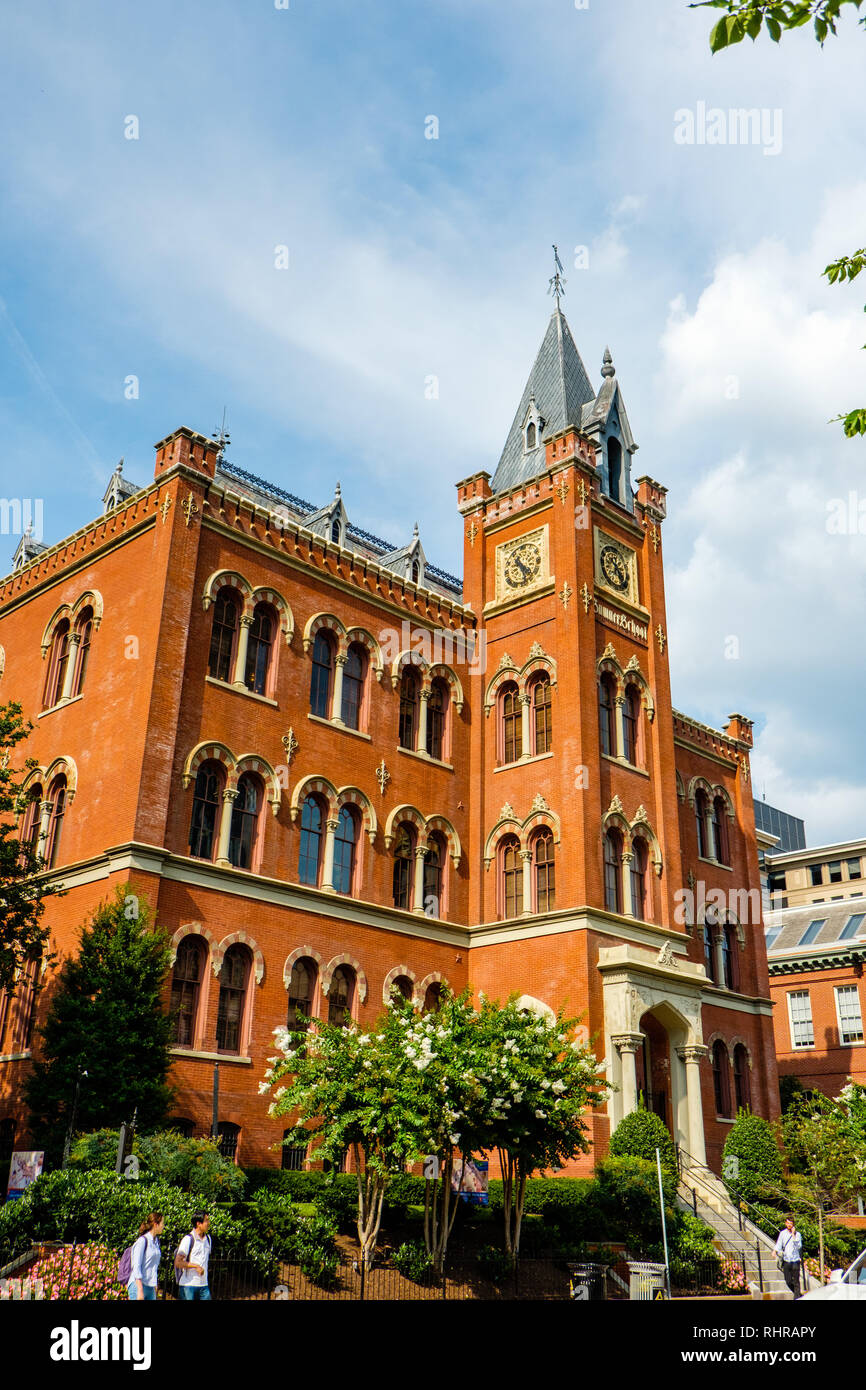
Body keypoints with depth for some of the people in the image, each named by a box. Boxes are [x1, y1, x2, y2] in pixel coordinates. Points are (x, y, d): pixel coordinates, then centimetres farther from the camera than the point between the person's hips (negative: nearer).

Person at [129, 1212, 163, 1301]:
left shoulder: (156, 1241, 14)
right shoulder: (142, 1241, -10)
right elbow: (136, 1266, -14)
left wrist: (155, 1287, 18)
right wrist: (140, 1290, -19)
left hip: (151, 1287, 7)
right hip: (138, 1285, -7)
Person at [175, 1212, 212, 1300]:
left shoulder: (207, 1239, 12)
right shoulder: (188, 1240, -10)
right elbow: (177, 1262, -15)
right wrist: (196, 1266, -18)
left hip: (204, 1284, 6)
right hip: (188, 1284, -6)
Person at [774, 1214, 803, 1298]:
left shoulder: (797, 1234, 0)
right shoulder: (782, 1233, 6)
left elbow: (799, 1246, -11)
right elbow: (779, 1245, 5)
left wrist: (793, 1235, -14)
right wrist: (776, 1251, -14)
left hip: (795, 1260, -2)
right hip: (786, 1261, 2)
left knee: (796, 1282, -3)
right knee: (788, 1281, 6)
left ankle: (797, 1298, 5)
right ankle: (798, 1294, 29)